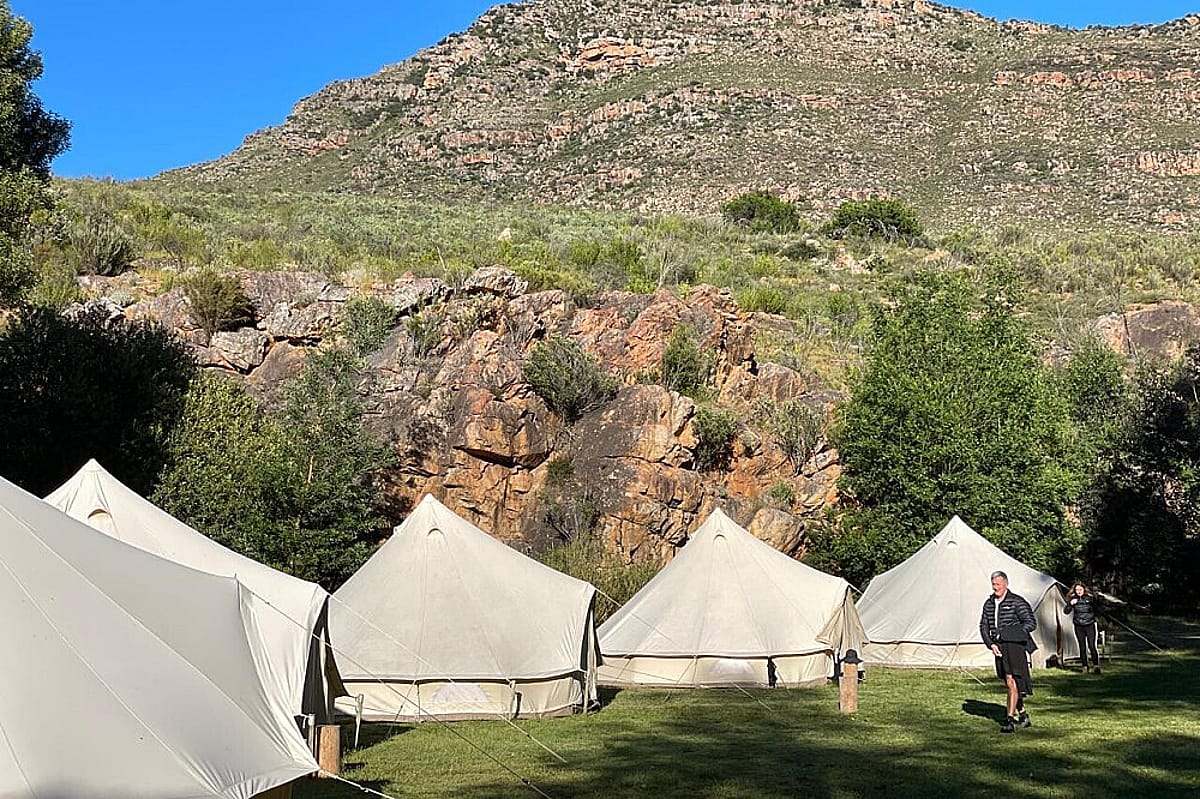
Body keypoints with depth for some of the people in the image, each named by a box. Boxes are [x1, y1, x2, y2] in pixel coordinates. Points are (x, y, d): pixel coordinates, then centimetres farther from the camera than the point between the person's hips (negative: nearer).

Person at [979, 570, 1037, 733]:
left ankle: (1010, 719, -12)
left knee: (1012, 681, -14)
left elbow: (1031, 623, -11)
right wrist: (991, 644, -1)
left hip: (1015, 646, -7)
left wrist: (1006, 634, -16)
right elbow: (983, 626, 16)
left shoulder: (1017, 602, -9)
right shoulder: (989, 604, 10)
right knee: (1009, 684, 13)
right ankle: (1023, 716, 28)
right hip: (998, 648, 7)